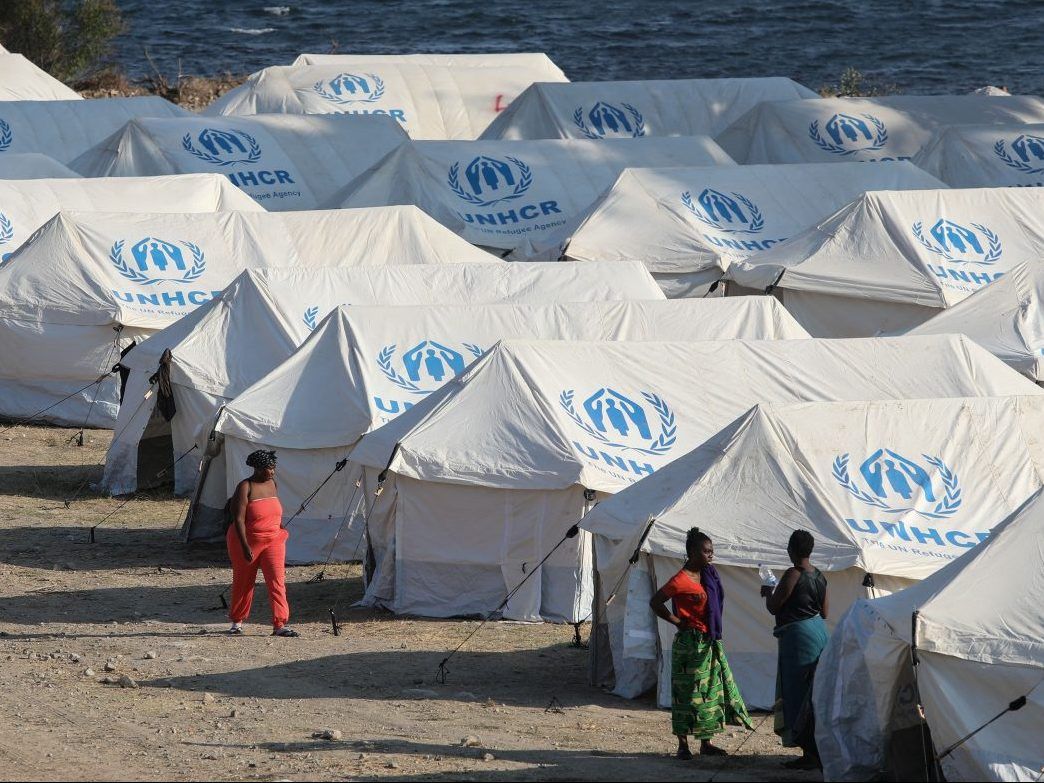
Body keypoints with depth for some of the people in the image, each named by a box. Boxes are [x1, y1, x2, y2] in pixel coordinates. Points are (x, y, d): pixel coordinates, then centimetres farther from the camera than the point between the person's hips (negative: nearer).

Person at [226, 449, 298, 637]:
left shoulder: (273, 485, 5)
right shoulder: (245, 487, -14)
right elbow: (238, 519, -19)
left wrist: (281, 531, 24)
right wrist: (245, 547, -24)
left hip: (273, 540, 4)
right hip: (248, 540, -4)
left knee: (277, 581, -10)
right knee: (243, 582, 11)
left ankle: (280, 625, -14)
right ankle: (237, 622, 30)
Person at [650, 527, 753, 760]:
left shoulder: (709, 574, 8)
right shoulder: (681, 580, -16)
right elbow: (655, 602, -12)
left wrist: (714, 634, 13)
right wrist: (677, 621, -9)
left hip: (710, 642, 8)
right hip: (690, 643, -8)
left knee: (711, 689, 10)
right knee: (687, 692, -2)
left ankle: (706, 743, 18)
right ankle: (683, 745, 4)